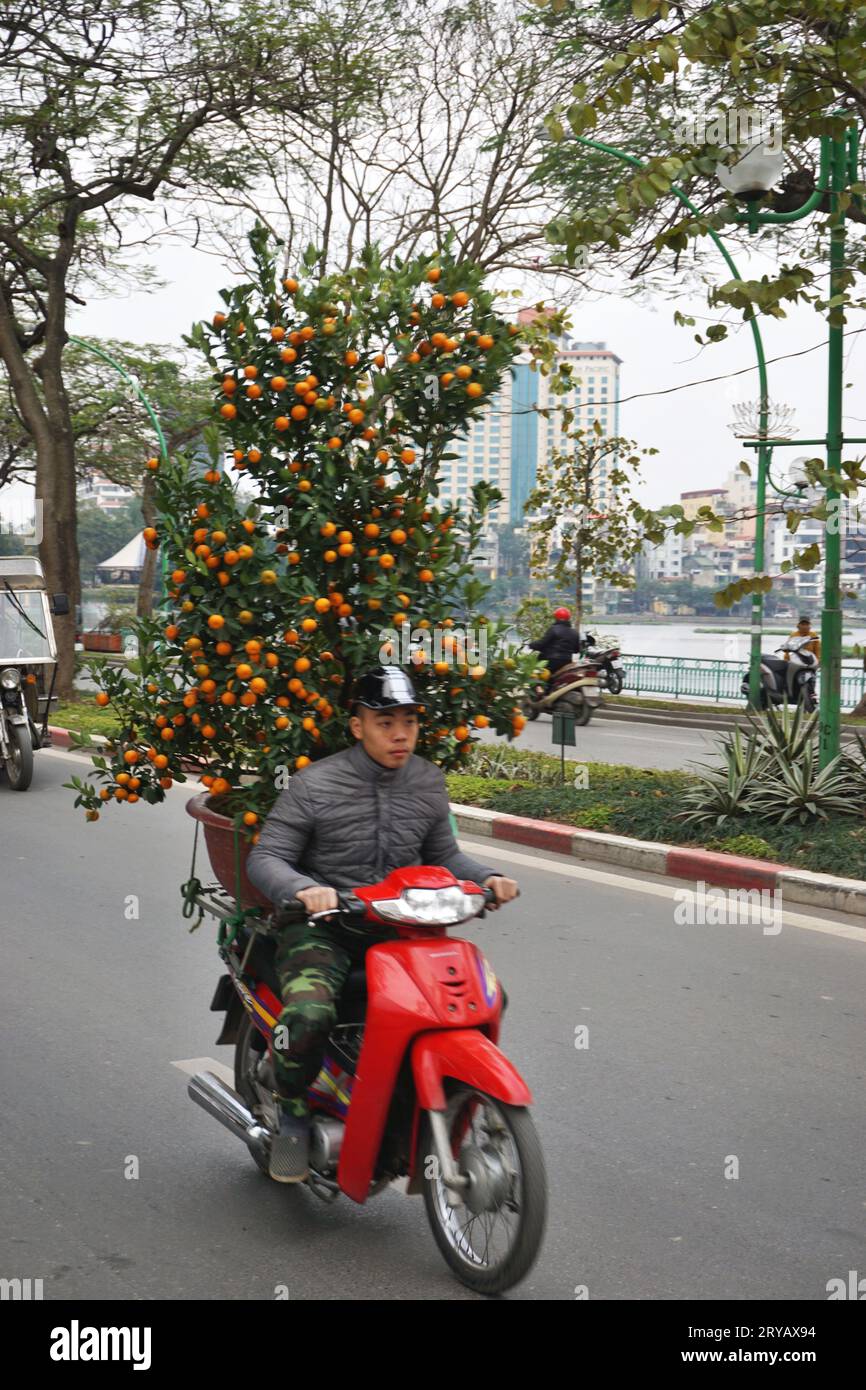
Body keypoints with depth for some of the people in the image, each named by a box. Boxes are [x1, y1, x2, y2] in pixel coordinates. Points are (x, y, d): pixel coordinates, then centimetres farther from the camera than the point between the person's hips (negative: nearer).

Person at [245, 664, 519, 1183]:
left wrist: (488, 877, -2)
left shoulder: (429, 782, 7)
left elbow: (443, 854, 17)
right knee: (308, 1015, -33)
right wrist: (304, 889, -29)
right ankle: (293, 1116, -3)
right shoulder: (313, 785, -8)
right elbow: (265, 857, -8)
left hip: (400, 927, 5)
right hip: (322, 927, -4)